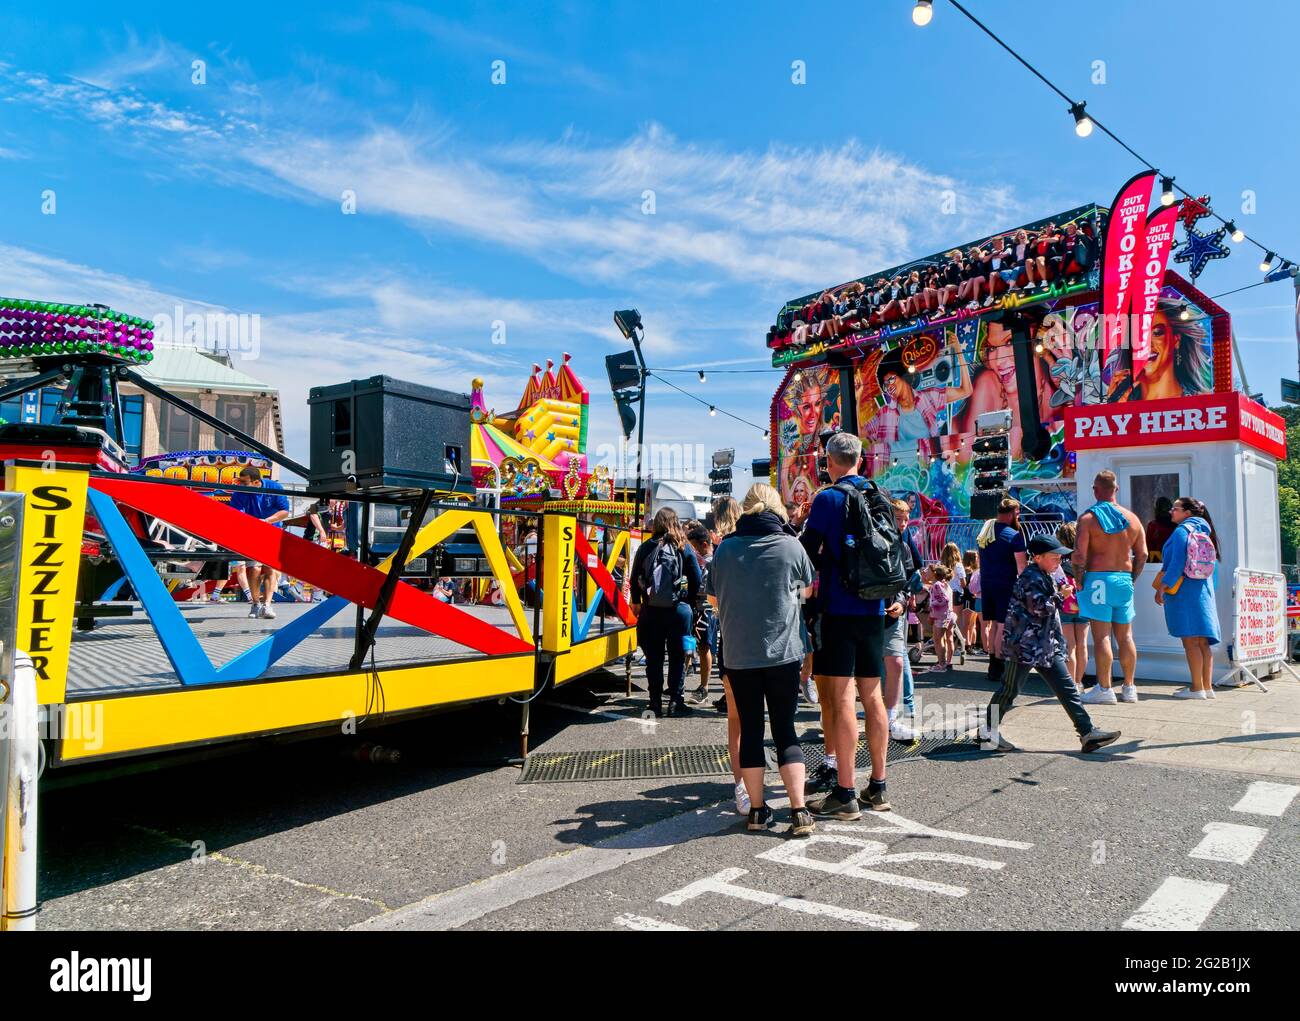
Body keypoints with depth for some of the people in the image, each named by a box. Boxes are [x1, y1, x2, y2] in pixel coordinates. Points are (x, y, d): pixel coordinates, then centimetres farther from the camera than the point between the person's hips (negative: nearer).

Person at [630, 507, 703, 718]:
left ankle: (655, 703, 13)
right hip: (678, 609, -1)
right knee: (677, 657, 8)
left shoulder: (646, 548, 0)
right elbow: (696, 578, -2)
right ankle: (676, 702, 8)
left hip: (650, 610, 1)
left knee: (654, 658, 9)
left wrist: (636, 602, 16)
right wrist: (691, 602, 11)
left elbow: (635, 578, 4)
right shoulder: (683, 548, -2)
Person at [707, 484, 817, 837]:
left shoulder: (726, 549, -1)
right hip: (783, 651, -1)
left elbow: (714, 599, 10)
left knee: (750, 729, 9)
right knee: (785, 729, 8)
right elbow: (807, 590, 11)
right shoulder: (790, 546, -5)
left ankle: (757, 810, 15)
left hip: (739, 655, 1)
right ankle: (799, 810, 4)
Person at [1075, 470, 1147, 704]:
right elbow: (1142, 554, 9)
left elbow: (1079, 555, -14)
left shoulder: (1088, 518, -7)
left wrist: (1079, 580, -2)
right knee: (1125, 636, 11)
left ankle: (1104, 689, -2)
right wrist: (1131, 578, 17)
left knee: (1101, 636, -4)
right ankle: (1129, 688, 18)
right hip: (1124, 579, 5)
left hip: (1098, 578, -5)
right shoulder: (1131, 518, 9)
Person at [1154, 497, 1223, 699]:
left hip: (1184, 592, -8)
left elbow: (1177, 563, -17)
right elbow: (1211, 567, 18)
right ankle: (1207, 686, 10)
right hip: (1203, 592, 8)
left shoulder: (1182, 531, -9)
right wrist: (1208, 590, 24)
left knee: (1190, 641, -7)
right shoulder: (1204, 532, 16)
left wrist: (1161, 588, -16)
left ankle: (1197, 688, -6)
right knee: (1202, 642, 8)